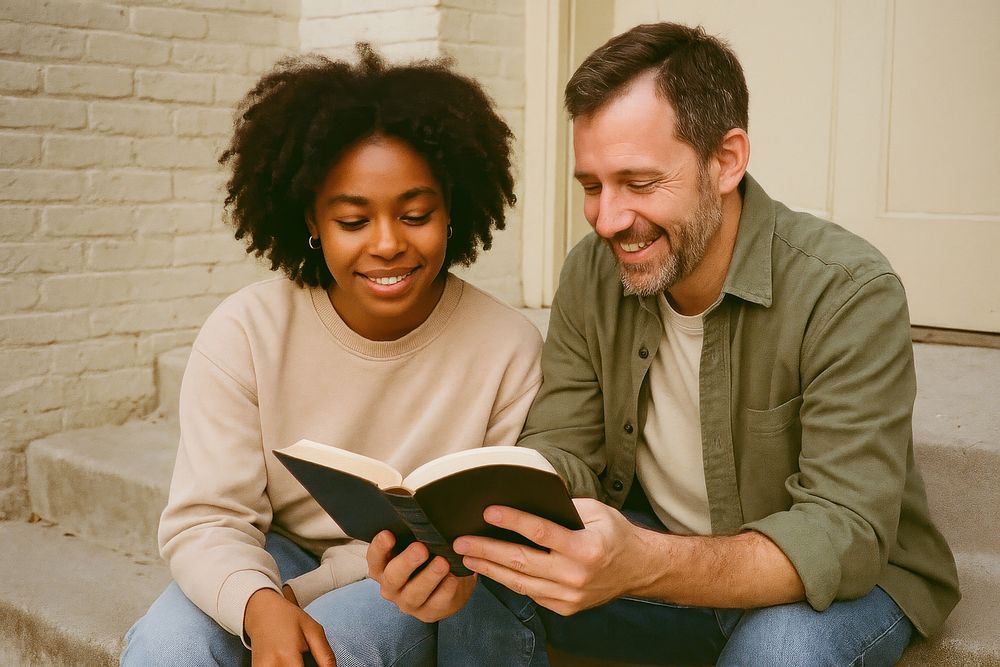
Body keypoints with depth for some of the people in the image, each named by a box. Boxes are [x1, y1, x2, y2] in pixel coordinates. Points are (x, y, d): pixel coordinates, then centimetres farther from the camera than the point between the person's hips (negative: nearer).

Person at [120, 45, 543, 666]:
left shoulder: (509, 348, -16)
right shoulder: (244, 334, -13)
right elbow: (207, 518, -12)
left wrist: (309, 592, -19)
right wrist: (258, 605, -35)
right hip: (278, 558, 1)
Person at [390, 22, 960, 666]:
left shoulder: (852, 294, -24)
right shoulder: (592, 274, -7)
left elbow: (845, 533, -29)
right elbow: (560, 450, -8)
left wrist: (645, 565, -47)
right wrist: (475, 523, -32)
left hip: (847, 578, -3)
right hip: (657, 542, 4)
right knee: (485, 578, -19)